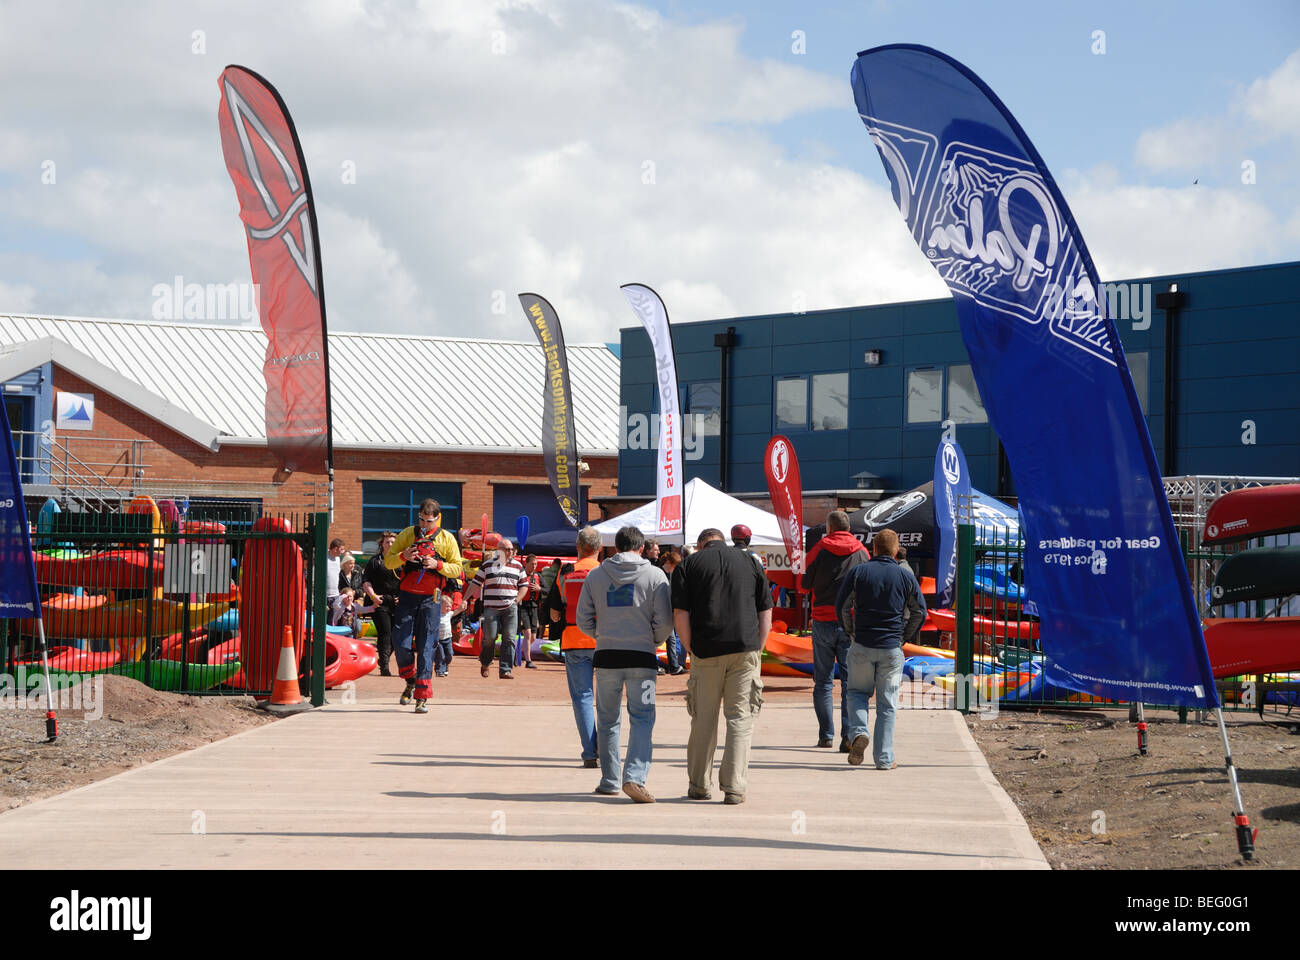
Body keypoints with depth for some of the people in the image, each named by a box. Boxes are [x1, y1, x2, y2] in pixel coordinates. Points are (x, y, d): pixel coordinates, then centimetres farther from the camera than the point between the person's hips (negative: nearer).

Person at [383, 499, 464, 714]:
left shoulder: (447, 539, 5)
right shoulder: (407, 534, 8)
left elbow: (457, 569, 5)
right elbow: (388, 561, 9)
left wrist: (438, 565, -13)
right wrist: (403, 556, -12)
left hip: (431, 598, -1)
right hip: (407, 594, 1)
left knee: (425, 646, -4)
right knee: (401, 643, -5)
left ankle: (422, 697, -3)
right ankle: (411, 681, 22)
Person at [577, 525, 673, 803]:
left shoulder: (595, 576, 6)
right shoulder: (654, 575, -1)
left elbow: (583, 621, 6)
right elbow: (665, 621, -5)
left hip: (606, 655, 2)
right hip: (641, 657, -2)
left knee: (608, 720, 14)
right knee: (642, 718, 0)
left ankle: (610, 780, 18)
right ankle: (635, 777, -16)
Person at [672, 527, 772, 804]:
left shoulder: (688, 565, 7)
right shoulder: (749, 563, 13)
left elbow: (680, 614, -3)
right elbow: (766, 613, 10)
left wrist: (691, 651, 4)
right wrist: (757, 650, 12)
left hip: (706, 651, -1)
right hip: (746, 648, 1)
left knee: (704, 719, 10)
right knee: (740, 718, 3)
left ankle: (699, 785, 17)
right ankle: (734, 788, -3)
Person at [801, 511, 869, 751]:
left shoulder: (819, 550, -4)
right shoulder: (861, 552, 1)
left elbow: (805, 584, 2)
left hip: (823, 620, -1)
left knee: (823, 681, 9)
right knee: (850, 680, 2)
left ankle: (826, 735, 8)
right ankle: (848, 735, -7)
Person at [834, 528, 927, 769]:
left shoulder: (859, 572, 0)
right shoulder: (906, 577, 3)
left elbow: (841, 605, 0)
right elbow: (919, 612, 4)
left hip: (862, 647, 0)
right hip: (892, 649, 0)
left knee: (857, 692, 17)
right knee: (887, 704, 6)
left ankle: (858, 732, -9)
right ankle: (884, 758, 3)